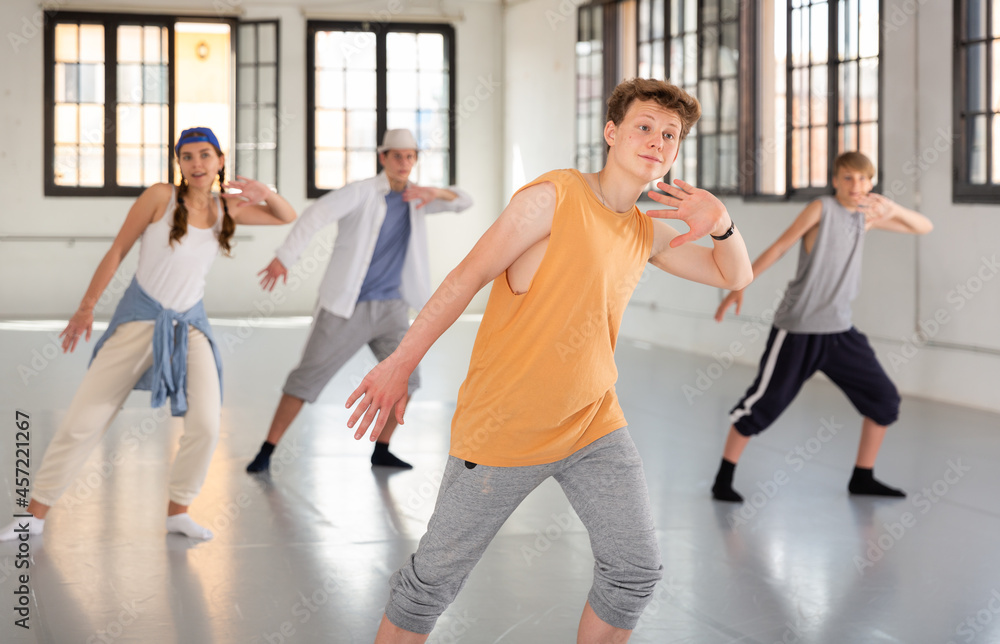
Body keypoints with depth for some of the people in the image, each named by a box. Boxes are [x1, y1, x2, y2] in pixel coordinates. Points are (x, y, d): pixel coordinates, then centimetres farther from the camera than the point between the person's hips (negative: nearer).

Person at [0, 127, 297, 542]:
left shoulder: (226, 209, 3)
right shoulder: (160, 197, -8)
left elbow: (287, 218, 12)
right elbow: (118, 250, -3)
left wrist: (262, 192, -9)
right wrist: (87, 307, -3)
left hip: (190, 326, 3)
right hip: (139, 320, -3)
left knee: (206, 425, -12)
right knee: (84, 419, -3)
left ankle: (177, 512, 9)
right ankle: (36, 514, 8)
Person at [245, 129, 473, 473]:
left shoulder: (415, 198, 7)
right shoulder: (361, 192, -12)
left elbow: (463, 201, -2)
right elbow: (317, 213, -25)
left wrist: (435, 192, -25)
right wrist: (284, 257, -36)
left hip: (390, 307, 5)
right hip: (347, 307, -5)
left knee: (405, 377, -4)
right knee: (306, 378, -3)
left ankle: (381, 450, 12)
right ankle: (266, 452, 6)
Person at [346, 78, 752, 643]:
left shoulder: (649, 233, 7)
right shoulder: (553, 198, -14)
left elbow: (735, 276, 14)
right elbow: (466, 279, -12)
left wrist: (722, 225, -9)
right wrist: (400, 364, -12)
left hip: (594, 422, 6)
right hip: (504, 424, -6)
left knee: (637, 569, 2)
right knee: (434, 580, 3)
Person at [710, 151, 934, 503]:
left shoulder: (866, 216, 9)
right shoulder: (822, 208, -8)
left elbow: (925, 227, 8)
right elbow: (779, 247, -9)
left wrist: (893, 208, -13)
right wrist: (740, 285, -14)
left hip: (840, 329, 6)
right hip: (797, 328, -6)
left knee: (884, 398, 5)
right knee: (763, 402, -5)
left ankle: (862, 478, 19)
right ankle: (724, 479, 9)